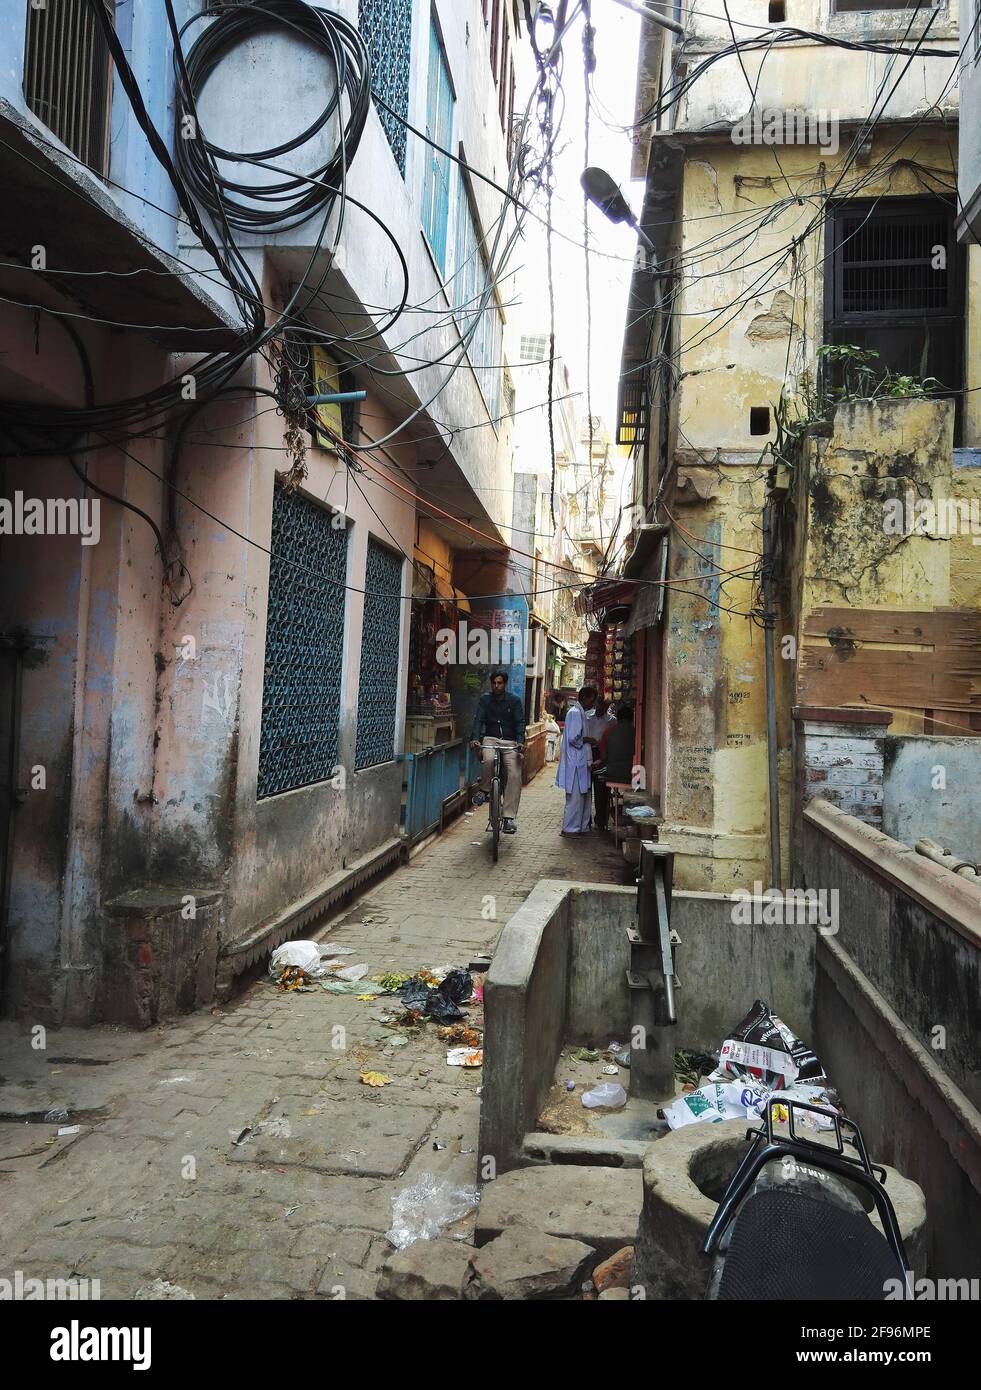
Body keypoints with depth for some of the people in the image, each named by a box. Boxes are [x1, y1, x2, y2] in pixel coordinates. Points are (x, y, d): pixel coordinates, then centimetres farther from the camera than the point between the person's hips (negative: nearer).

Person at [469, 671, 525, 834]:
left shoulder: (514, 701, 3)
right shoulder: (485, 699, 6)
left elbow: (520, 722, -4)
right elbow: (478, 719, -4)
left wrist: (520, 742, -22)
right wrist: (475, 738, -23)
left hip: (510, 742, 0)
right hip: (490, 738, 0)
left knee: (515, 776, -18)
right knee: (488, 759, -36)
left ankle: (509, 817, -17)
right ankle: (485, 789, -9)